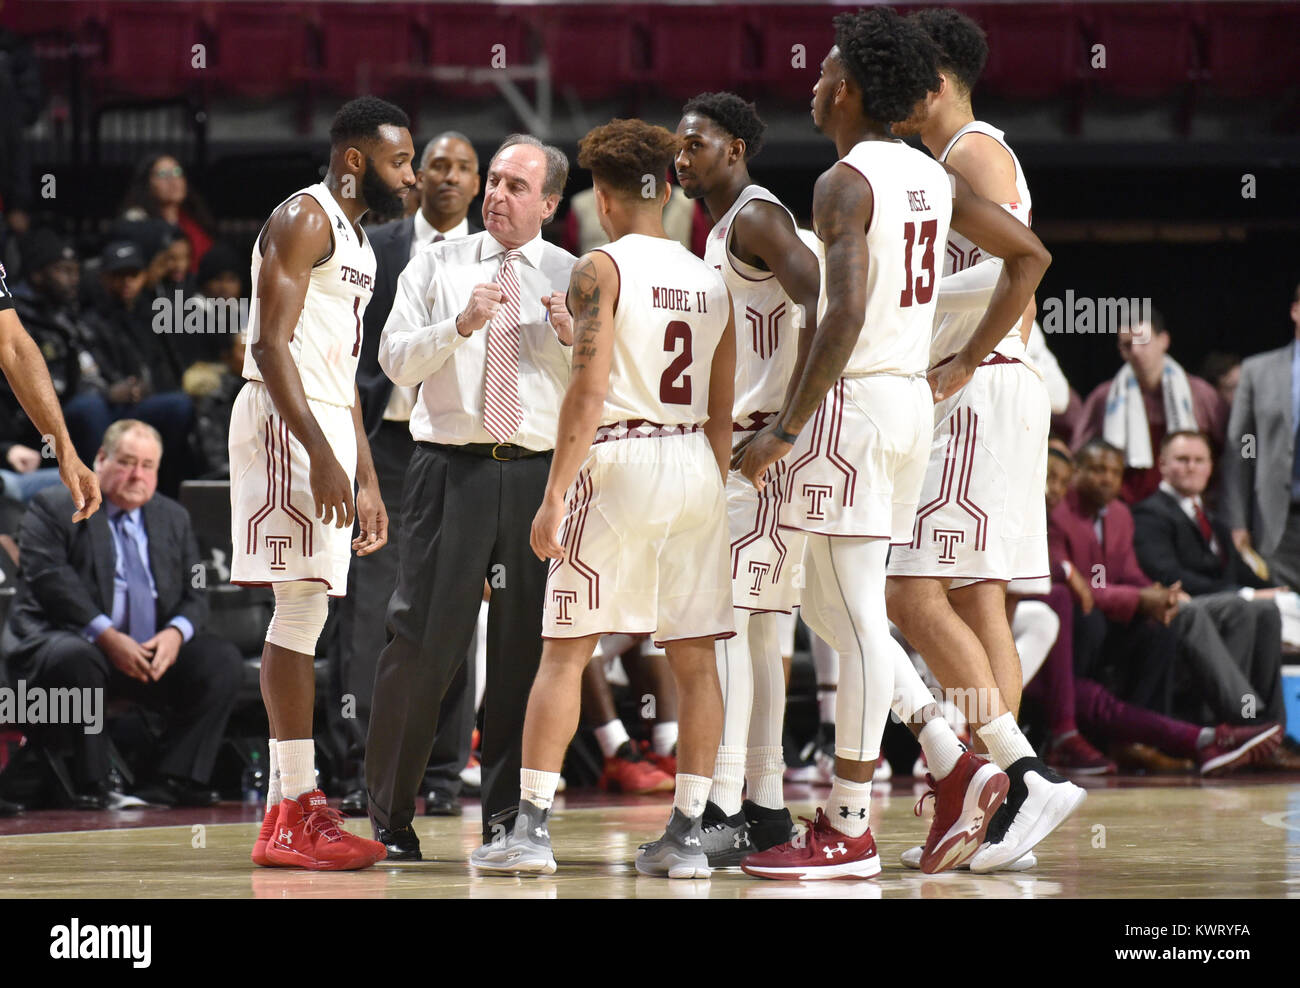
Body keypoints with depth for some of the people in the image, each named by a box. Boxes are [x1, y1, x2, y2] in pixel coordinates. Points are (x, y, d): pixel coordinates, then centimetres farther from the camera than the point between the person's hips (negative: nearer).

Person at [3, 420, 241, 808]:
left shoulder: (173, 518, 19)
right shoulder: (54, 509, 2)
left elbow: (194, 594, 13)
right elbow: (50, 580, -12)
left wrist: (176, 632, -12)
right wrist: (106, 636, -24)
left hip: (155, 650, 5)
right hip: (69, 640, -5)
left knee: (223, 660, -17)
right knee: (76, 659, -39)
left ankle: (174, 781, -19)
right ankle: (94, 785, -28)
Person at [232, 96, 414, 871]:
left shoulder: (356, 239, 20)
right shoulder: (304, 219, -9)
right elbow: (272, 343, -18)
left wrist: (367, 480, 22)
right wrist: (321, 453, -25)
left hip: (327, 427, 10)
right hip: (288, 425, -10)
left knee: (307, 616, 9)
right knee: (300, 610, -11)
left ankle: (293, 807, 11)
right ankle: (293, 813, -10)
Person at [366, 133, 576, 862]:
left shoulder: (575, 279, 11)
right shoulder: (438, 265, 11)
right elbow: (396, 360, 1)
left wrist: (572, 337, -14)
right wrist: (461, 324, -13)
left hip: (539, 473, 1)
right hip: (453, 470, -1)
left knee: (524, 649, 4)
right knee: (422, 644, -5)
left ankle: (507, 818, 12)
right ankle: (391, 820, 2)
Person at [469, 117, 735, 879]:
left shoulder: (602, 270, -4)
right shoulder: (711, 280, 13)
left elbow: (588, 394, -13)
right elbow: (722, 414, 15)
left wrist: (554, 494, -12)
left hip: (620, 459, -5)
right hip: (697, 466, 5)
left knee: (566, 651, -1)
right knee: (695, 658, 7)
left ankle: (532, 825, -6)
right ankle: (687, 835, 5)